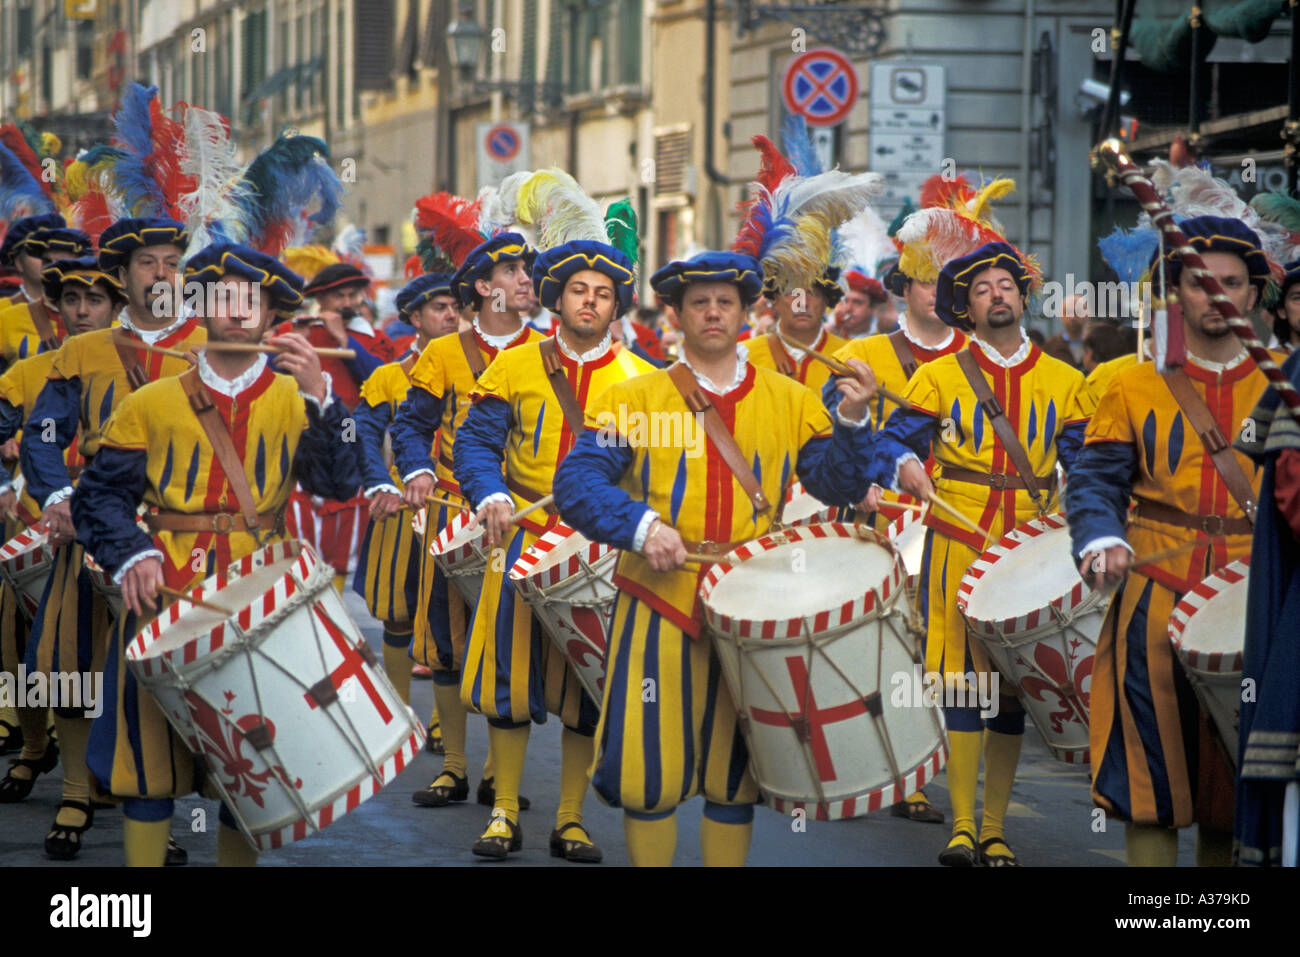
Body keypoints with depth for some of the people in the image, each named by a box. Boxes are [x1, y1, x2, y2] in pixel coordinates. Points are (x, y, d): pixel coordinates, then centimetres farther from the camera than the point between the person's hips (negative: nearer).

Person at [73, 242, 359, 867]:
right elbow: (101, 495, 3)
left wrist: (319, 394, -22)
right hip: (165, 600, -1)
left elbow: (340, 481, -9)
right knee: (152, 756, 0)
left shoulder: (295, 402, 6)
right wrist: (132, 556, -15)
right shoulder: (150, 405, 6)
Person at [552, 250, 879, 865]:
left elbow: (839, 486, 4)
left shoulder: (789, 401, 10)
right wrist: (641, 526, -23)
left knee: (735, 773, 9)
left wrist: (853, 421, -13)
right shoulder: (635, 398, 2)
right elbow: (576, 482, -7)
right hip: (659, 605, -2)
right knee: (649, 770, -4)